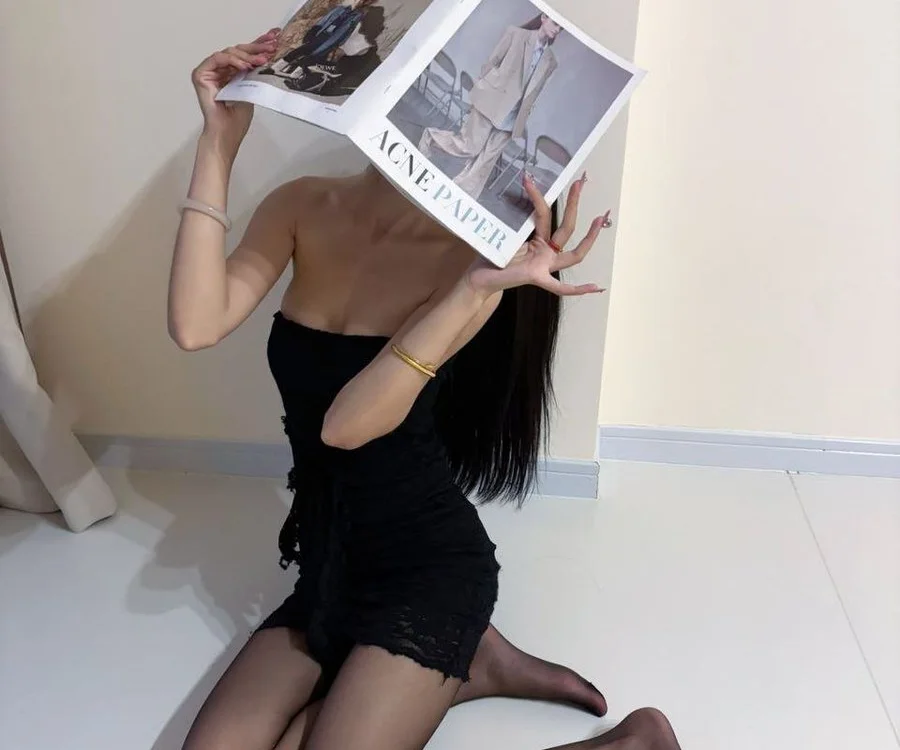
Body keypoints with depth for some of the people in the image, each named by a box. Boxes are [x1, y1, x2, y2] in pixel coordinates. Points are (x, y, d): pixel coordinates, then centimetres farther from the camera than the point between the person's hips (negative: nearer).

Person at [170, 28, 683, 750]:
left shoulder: (472, 251, -16)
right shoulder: (303, 208, -3)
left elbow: (347, 425, -26)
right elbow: (196, 327, -19)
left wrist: (478, 287, -36)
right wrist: (219, 145, -19)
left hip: (427, 562, -5)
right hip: (330, 563, 6)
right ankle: (461, 667, 11)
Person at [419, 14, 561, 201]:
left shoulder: (550, 62, 13)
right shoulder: (516, 34, 2)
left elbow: (534, 92, 15)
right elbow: (491, 63, 3)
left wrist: (522, 118, 7)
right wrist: (481, 91, -2)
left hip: (511, 117, 4)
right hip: (491, 102, -4)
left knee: (486, 162, 0)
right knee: (468, 148, -8)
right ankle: (431, 137, 19)